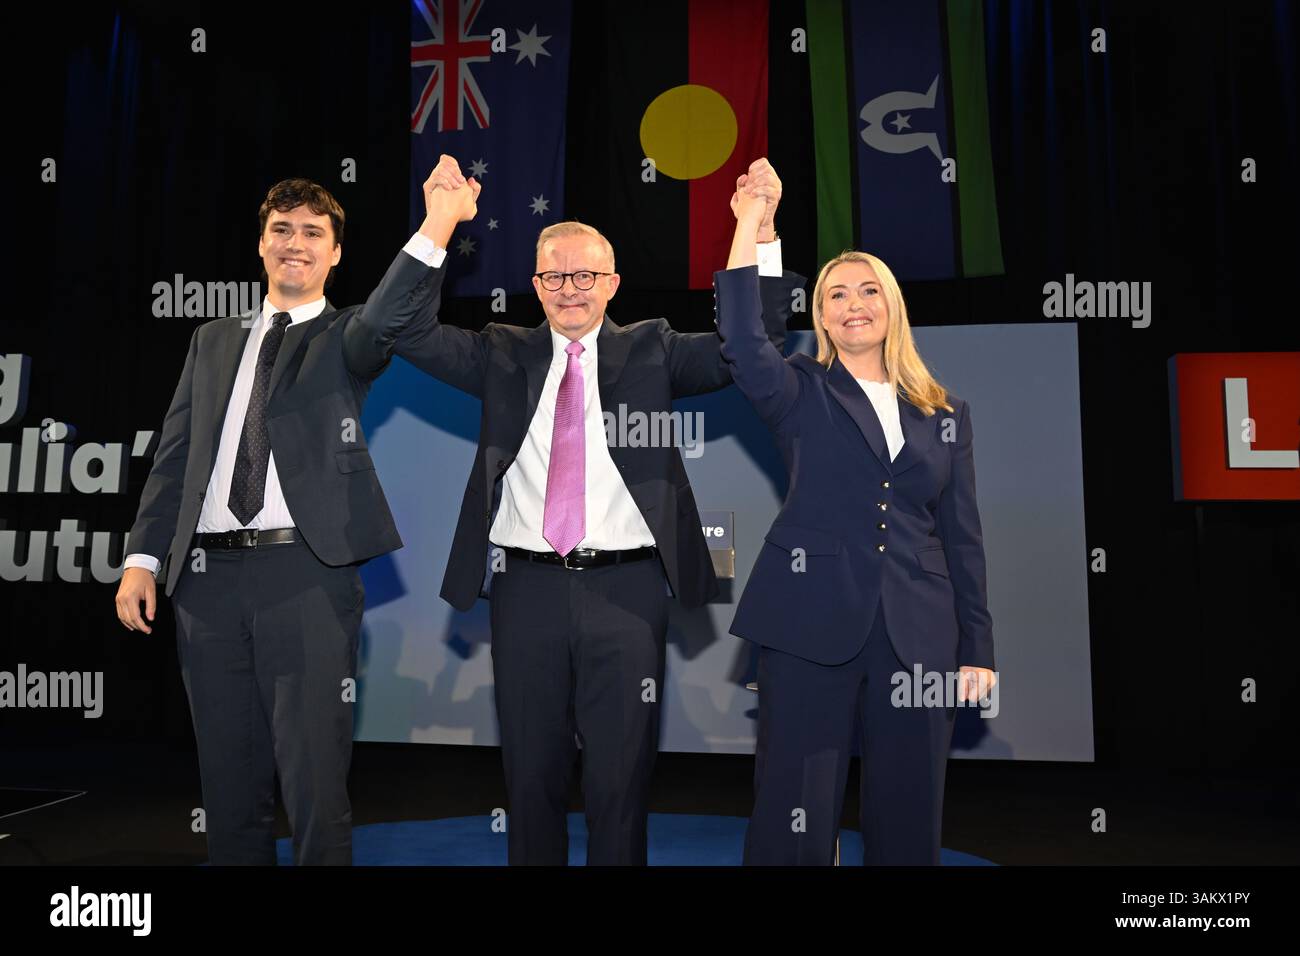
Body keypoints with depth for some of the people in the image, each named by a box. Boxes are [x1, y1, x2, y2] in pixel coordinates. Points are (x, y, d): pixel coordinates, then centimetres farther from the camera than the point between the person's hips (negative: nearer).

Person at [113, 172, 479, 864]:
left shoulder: (345, 336, 7)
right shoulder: (213, 340, 20)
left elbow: (386, 321, -18)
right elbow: (174, 456, 15)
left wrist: (435, 229, -33)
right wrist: (142, 556, 5)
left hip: (307, 573, -4)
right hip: (208, 574, 4)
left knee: (314, 777, -3)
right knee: (230, 781, 13)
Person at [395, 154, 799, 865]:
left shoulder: (650, 351, 7)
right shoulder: (502, 356, 10)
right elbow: (413, 334, 0)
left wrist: (761, 231, -13)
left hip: (626, 588, -1)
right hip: (526, 586, 2)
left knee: (620, 778, 9)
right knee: (531, 776, 14)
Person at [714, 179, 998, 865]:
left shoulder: (947, 414, 13)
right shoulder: (803, 394, 5)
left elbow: (963, 538, 12)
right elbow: (742, 343, -16)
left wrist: (977, 648, 7)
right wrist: (749, 223, -17)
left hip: (918, 635, 3)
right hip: (811, 626, -3)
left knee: (908, 819, 11)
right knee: (796, 818, 1)